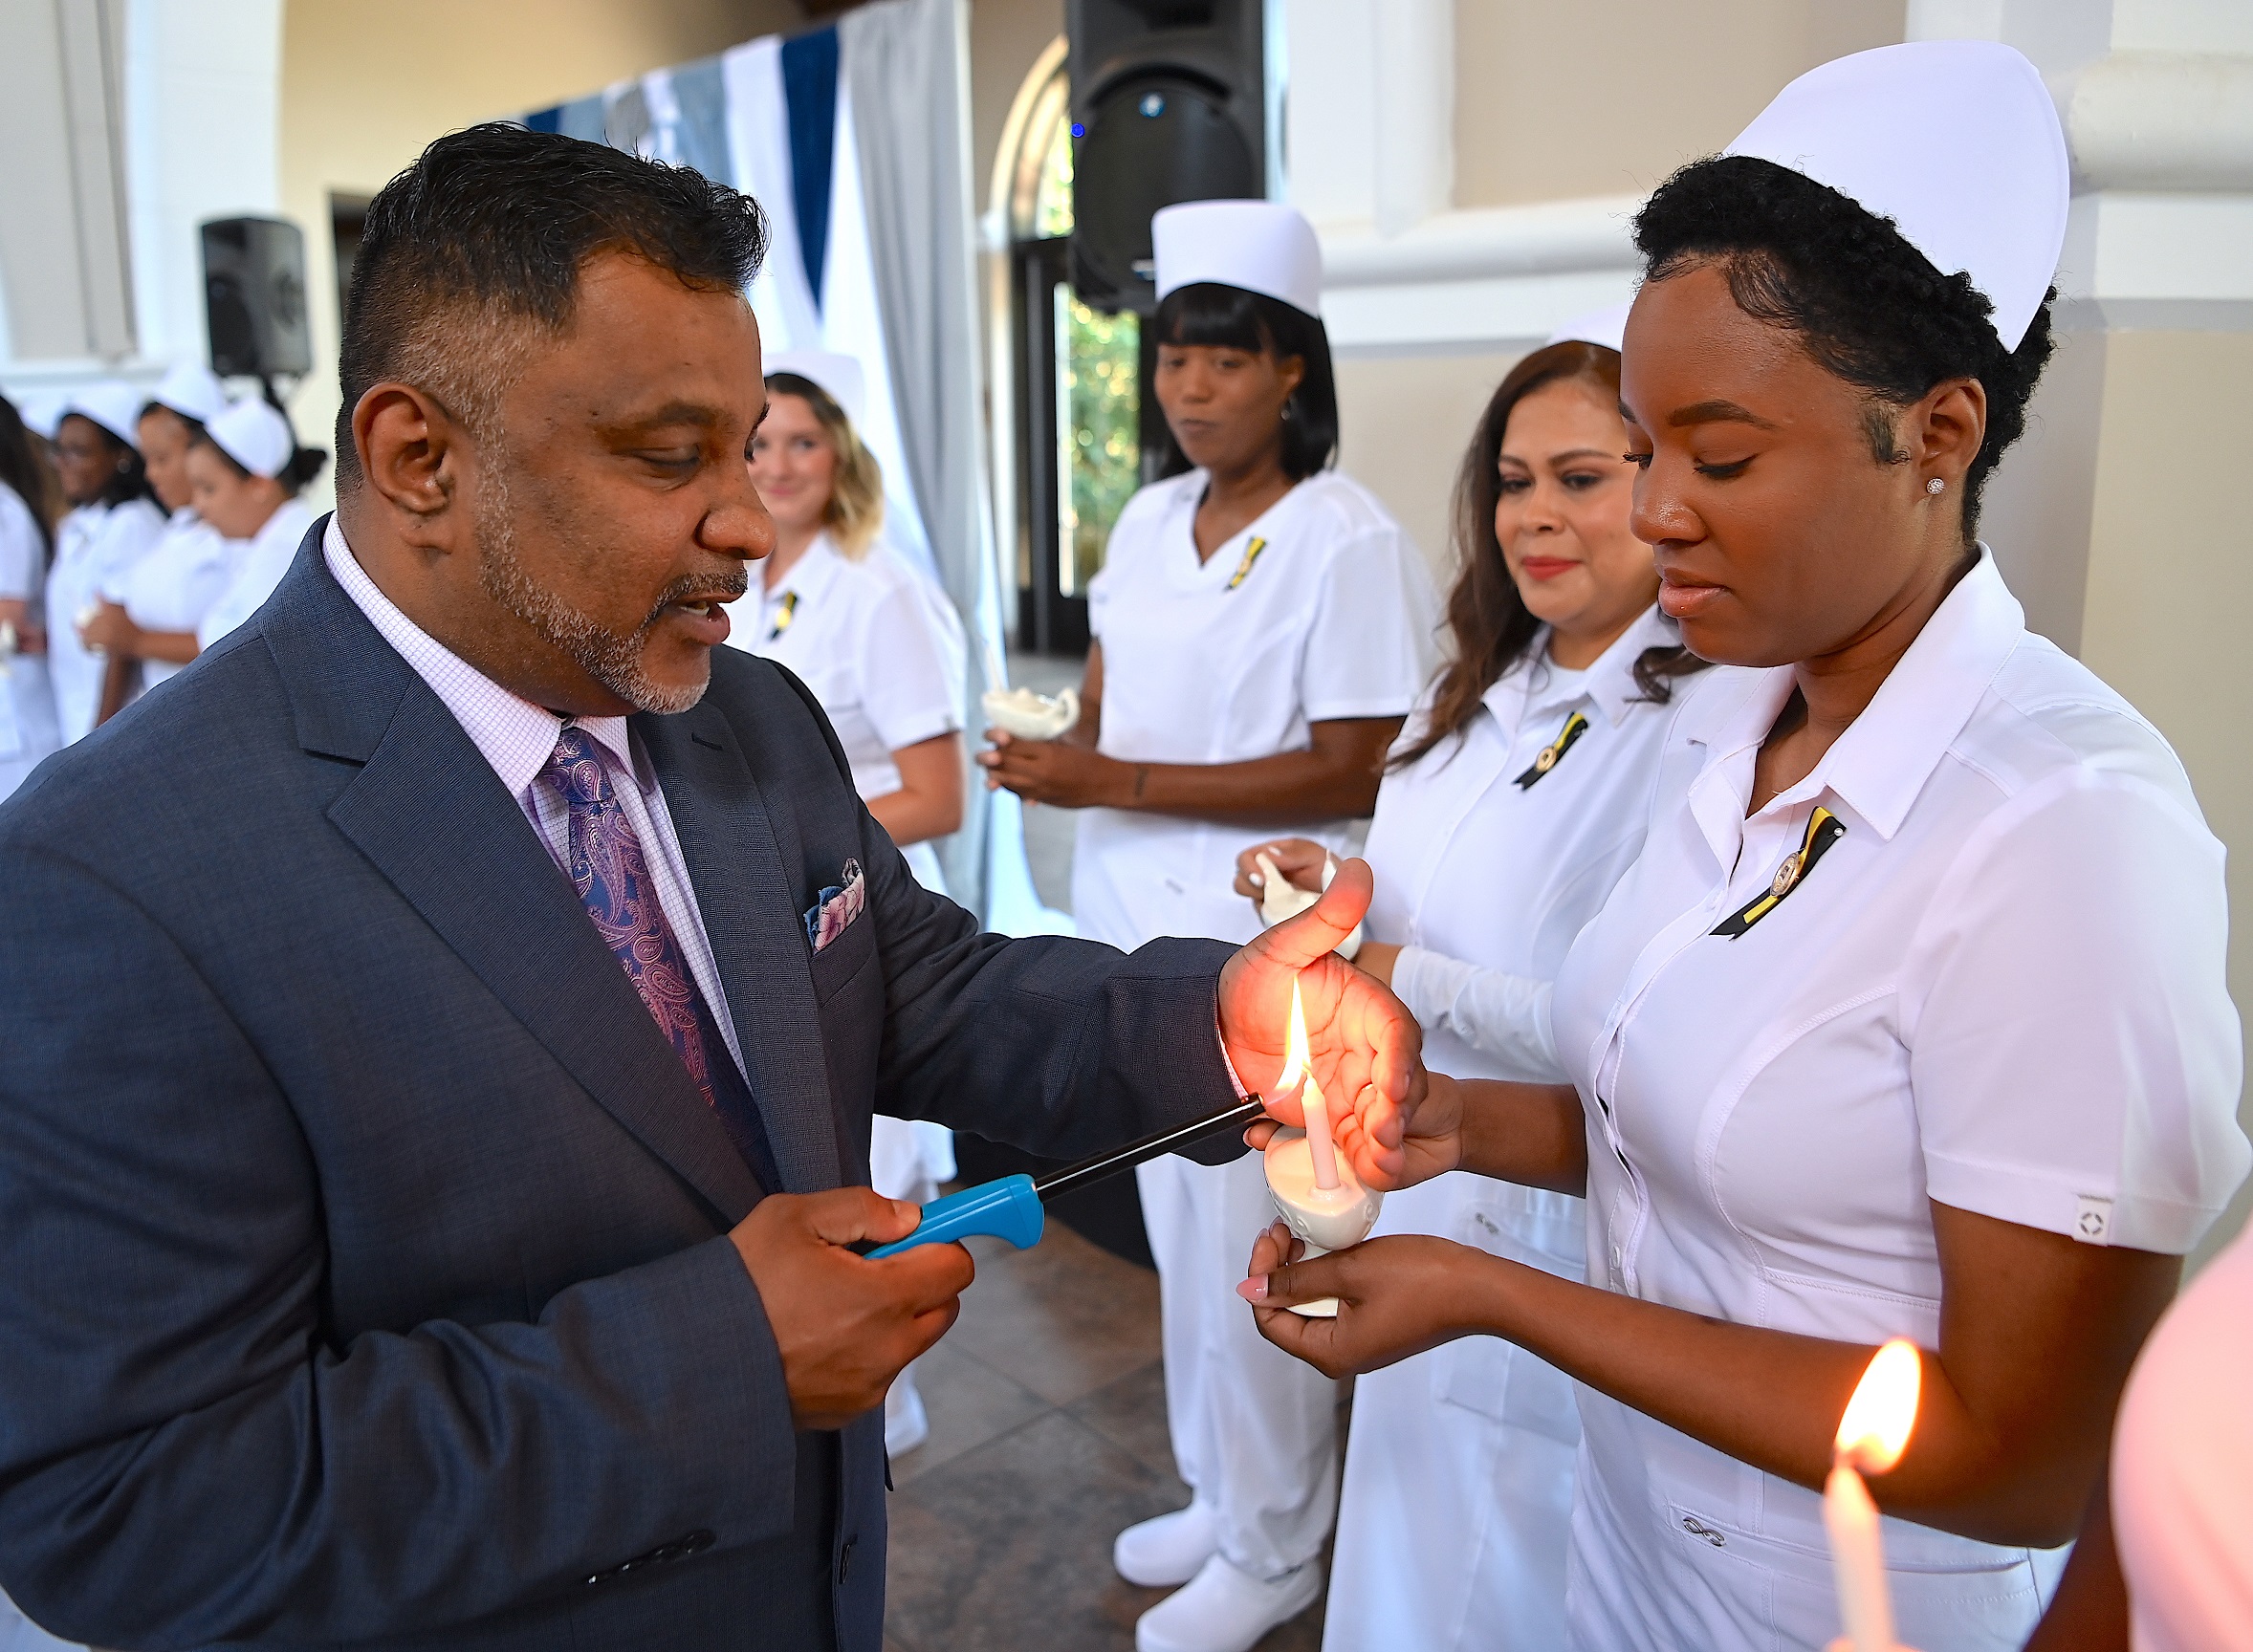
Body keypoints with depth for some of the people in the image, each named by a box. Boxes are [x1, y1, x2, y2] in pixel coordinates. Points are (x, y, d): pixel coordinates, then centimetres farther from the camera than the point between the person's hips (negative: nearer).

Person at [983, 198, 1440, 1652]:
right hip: (1141, 924, 7)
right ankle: (1219, 1493, 39)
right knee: (1181, 1232, 18)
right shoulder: (1148, 521, 9)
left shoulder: (1350, 541, -13)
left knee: (1250, 1252, 5)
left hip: (1262, 943, -7)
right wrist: (1059, 753, -5)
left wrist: (1118, 783, -20)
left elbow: (1354, 773, -17)